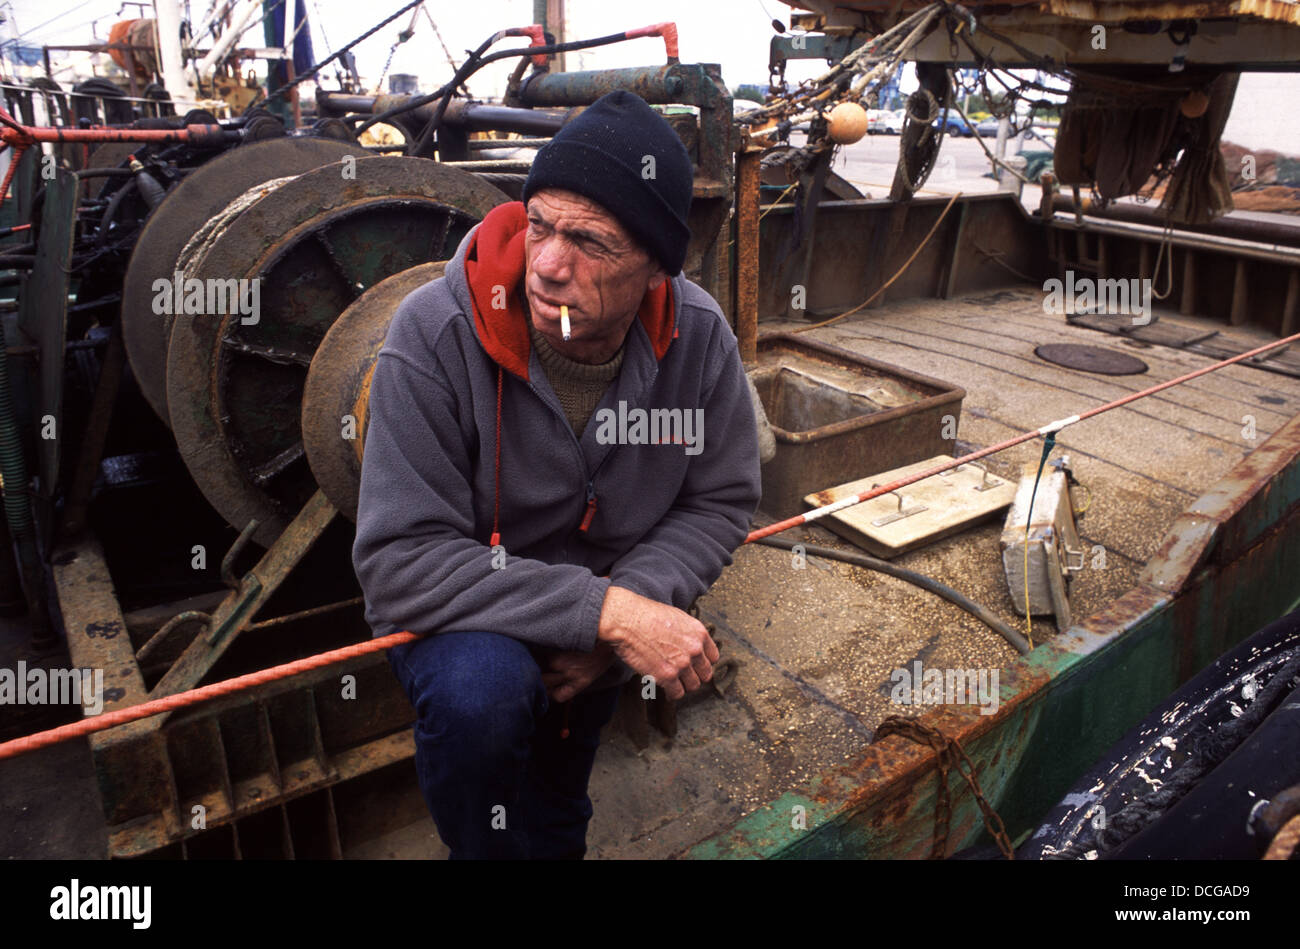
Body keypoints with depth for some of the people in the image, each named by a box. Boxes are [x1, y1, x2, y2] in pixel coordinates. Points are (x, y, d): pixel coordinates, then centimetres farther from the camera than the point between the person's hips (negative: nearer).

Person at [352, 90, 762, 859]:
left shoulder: (698, 336, -16)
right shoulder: (437, 335, -28)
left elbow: (721, 500, -5)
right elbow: (401, 562, -28)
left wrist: (634, 600, -24)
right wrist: (606, 612, -35)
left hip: (612, 590, 4)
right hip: (461, 607, -3)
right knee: (482, 689, -32)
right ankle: (486, 847, 0)